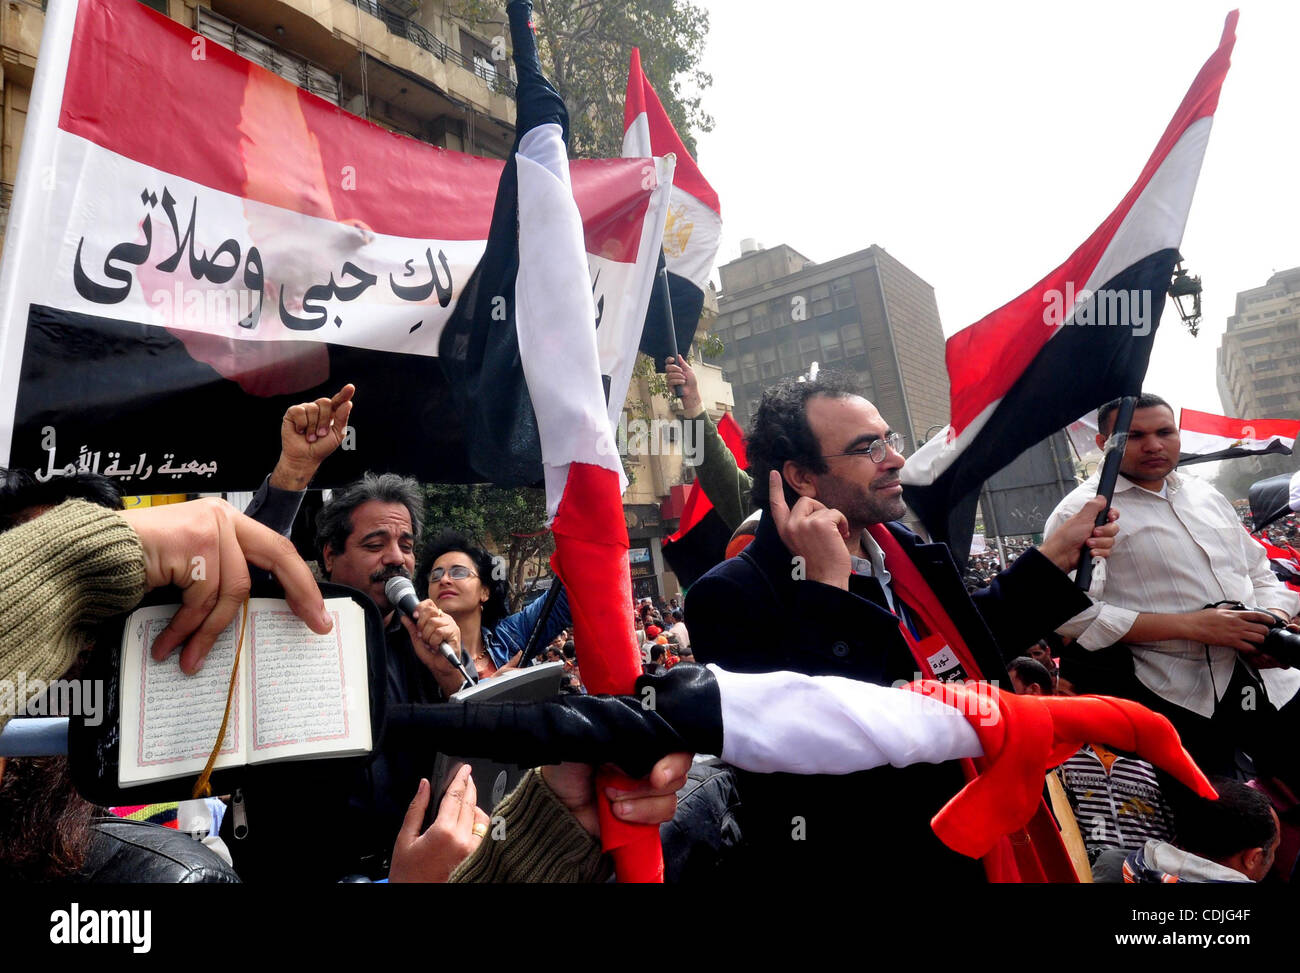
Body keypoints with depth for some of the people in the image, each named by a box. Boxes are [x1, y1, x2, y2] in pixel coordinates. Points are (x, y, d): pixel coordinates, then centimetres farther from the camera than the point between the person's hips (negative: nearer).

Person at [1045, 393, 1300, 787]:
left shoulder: (1206, 495, 14)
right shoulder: (1081, 513, -10)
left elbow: (1260, 574, 21)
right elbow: (1074, 615, -20)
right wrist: (1193, 625, -21)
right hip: (1180, 698, -6)